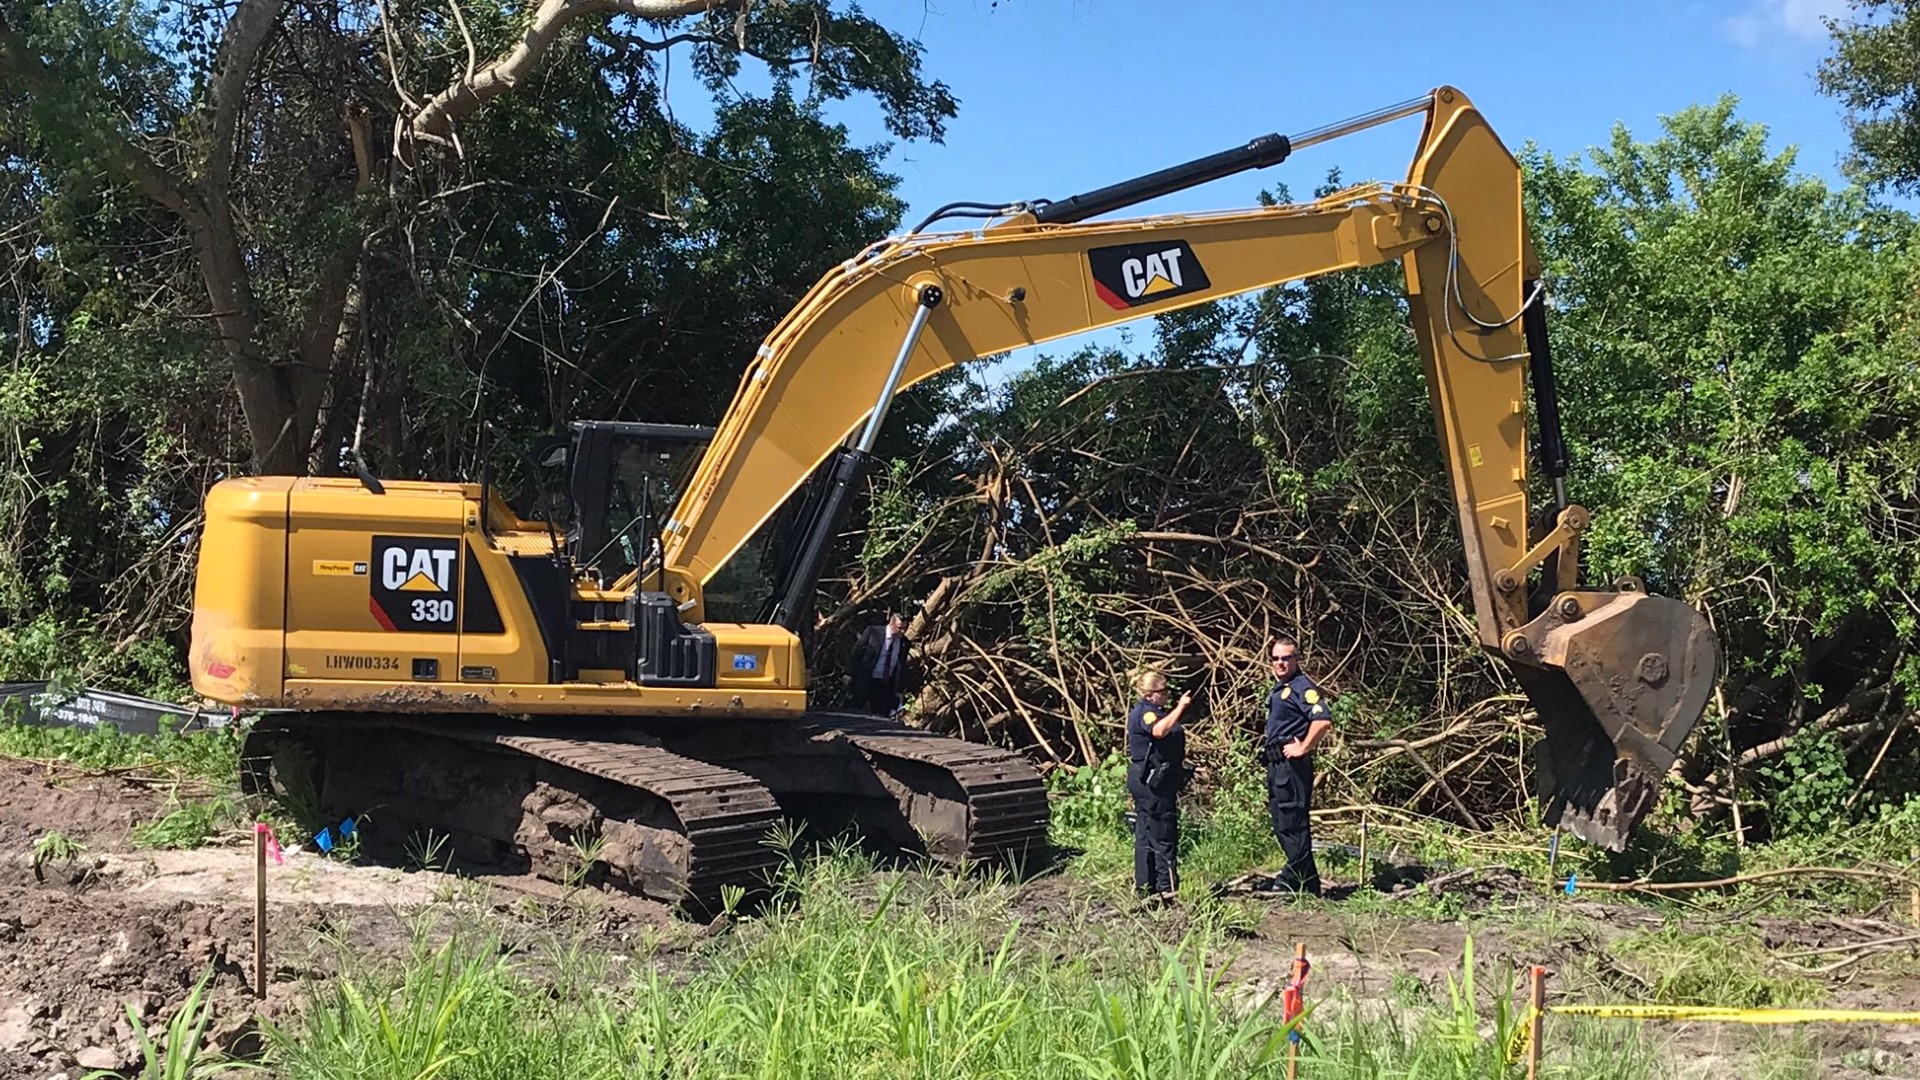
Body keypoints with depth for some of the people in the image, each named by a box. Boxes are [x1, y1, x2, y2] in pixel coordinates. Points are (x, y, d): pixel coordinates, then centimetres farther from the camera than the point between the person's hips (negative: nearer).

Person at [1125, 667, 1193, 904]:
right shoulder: (1144, 713, -15)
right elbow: (1159, 731, -38)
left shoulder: (1153, 711, 19)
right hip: (1152, 782, -11)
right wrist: (1180, 708, -36)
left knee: (1145, 834, 12)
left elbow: (1169, 737, 33)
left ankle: (1145, 886, 17)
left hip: (1147, 781, 11)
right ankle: (1167, 887, -8)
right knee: (1163, 835, -9)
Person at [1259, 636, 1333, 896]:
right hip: (1276, 765, 11)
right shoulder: (1279, 689, 18)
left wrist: (1303, 749, -20)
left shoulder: (1302, 687, -12)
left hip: (1292, 765, -11)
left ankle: (1296, 879, -4)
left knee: (1292, 823, -8)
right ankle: (1306, 881, 19)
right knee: (1281, 824, 13)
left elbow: (1323, 720, -26)